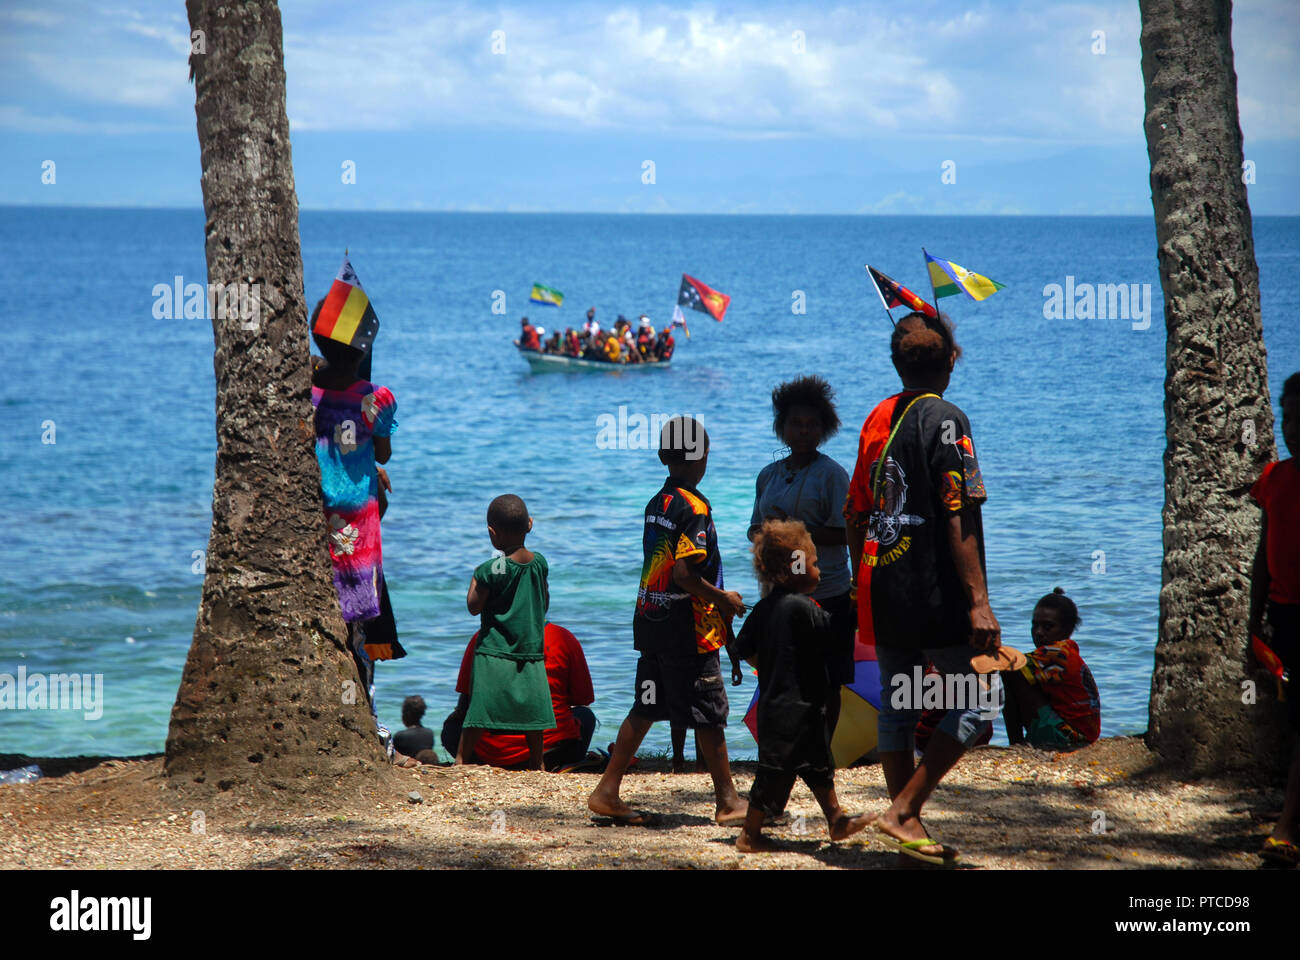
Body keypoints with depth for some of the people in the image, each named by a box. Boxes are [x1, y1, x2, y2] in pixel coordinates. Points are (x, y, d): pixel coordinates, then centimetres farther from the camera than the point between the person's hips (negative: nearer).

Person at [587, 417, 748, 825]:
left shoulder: (656, 504, 10)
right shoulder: (694, 507, -16)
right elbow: (684, 574, -23)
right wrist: (724, 599, -10)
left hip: (649, 620, 8)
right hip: (687, 627, -8)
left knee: (644, 710, 12)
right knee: (710, 715, 1)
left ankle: (607, 791, 10)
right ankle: (728, 802, 9)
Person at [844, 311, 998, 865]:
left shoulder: (877, 419, 11)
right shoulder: (945, 419, -10)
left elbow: (856, 514, 15)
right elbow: (958, 518, -17)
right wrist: (978, 601, -18)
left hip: (882, 590, 7)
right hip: (933, 593, -7)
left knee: (896, 708, 11)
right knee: (978, 696, 1)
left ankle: (908, 834, 14)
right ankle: (903, 811, -7)